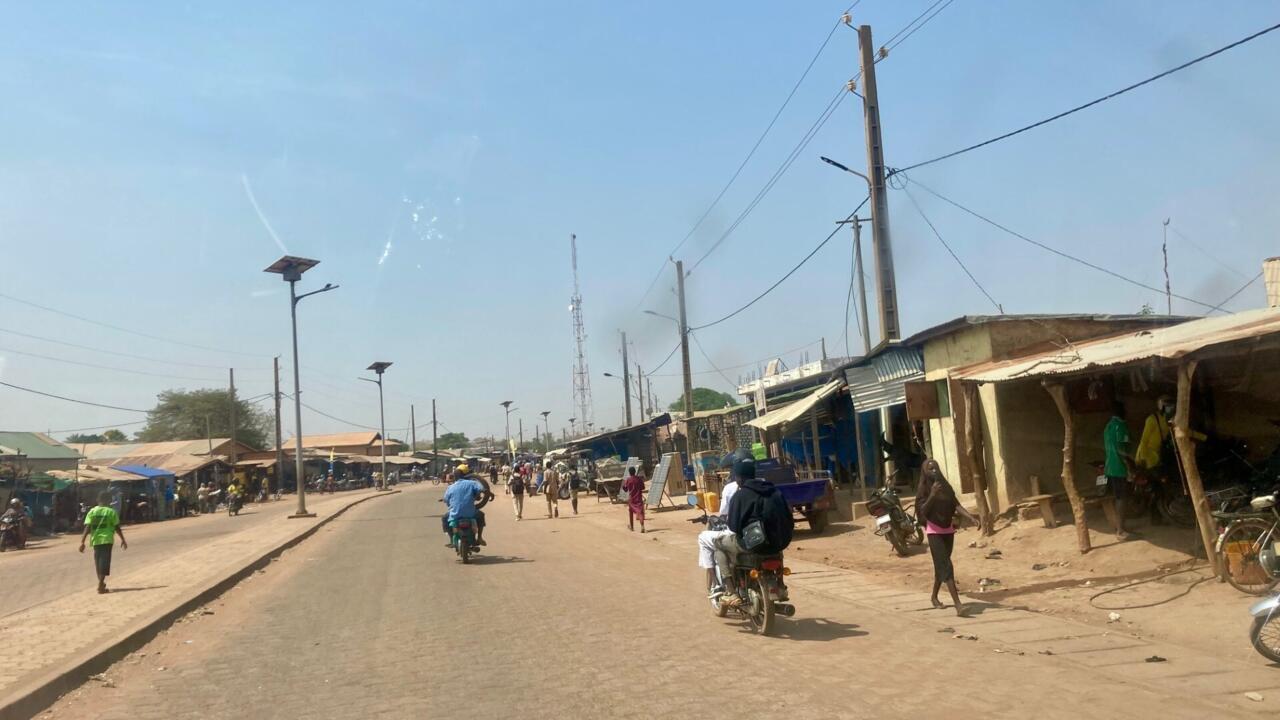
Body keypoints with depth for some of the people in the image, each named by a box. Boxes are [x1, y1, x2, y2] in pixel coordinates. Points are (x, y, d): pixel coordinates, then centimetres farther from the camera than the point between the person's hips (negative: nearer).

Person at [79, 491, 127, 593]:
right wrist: (123, 540, 9)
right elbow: (117, 527, 0)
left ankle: (101, 583, 26)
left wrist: (82, 542, -3)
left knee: (98, 562, 16)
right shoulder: (111, 512, -2)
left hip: (95, 540, 4)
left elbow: (87, 528, -3)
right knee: (105, 562, -4)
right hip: (107, 540, -4)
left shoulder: (92, 512, 5)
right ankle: (101, 584, -15)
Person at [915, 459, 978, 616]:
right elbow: (923, 511, -15)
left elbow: (956, 505, 2)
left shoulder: (946, 486, 8)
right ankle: (958, 604, -22)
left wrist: (970, 517, -12)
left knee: (941, 565, 15)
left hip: (948, 530, 6)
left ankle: (934, 596, 33)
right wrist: (932, 495, -27)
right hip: (934, 532, -6)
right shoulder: (924, 489, -6)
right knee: (946, 566, -14)